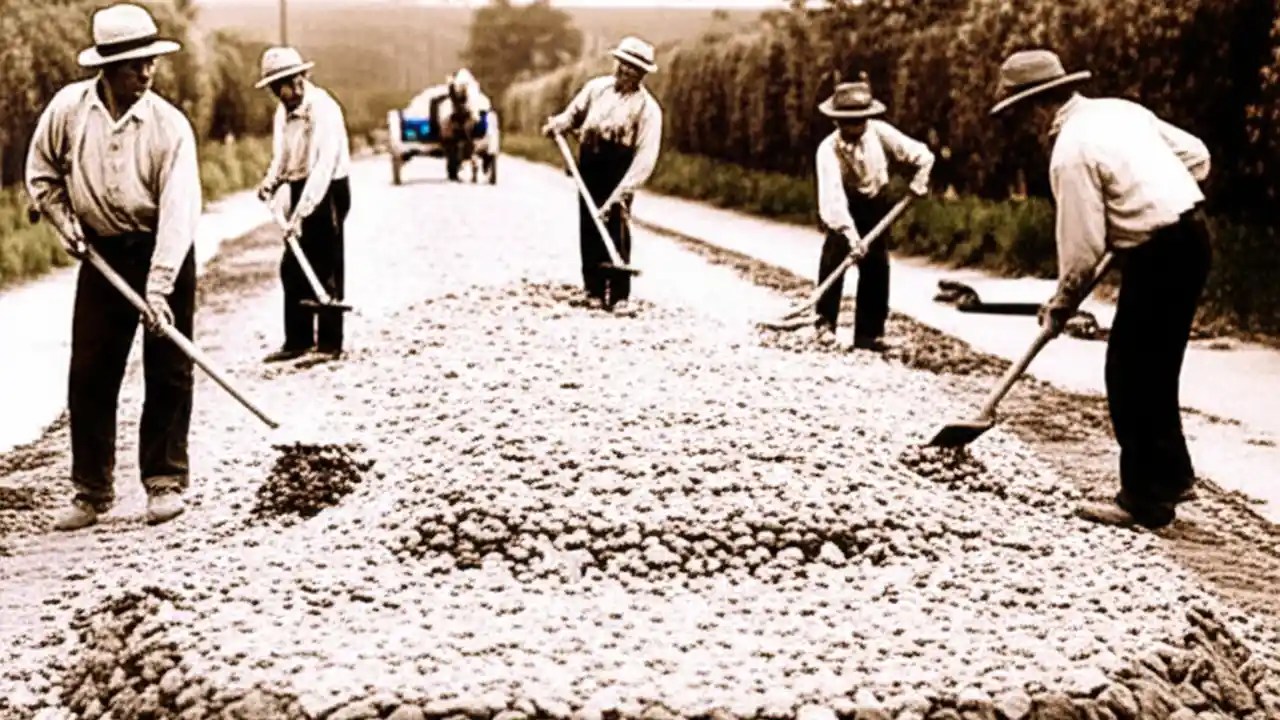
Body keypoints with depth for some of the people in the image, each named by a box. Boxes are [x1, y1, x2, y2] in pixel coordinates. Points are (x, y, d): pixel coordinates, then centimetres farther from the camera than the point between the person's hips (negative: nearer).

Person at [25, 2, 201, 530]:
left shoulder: (170, 125, -16)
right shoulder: (68, 107, -8)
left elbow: (179, 207, -22)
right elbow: (41, 172, 10)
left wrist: (159, 286, -29)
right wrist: (64, 221, -3)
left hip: (163, 252, -2)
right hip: (102, 253, 3)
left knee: (168, 372, 1)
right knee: (89, 373, 4)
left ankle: (165, 481, 14)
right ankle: (91, 491, 15)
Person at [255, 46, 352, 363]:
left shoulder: (323, 110, -20)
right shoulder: (284, 111, 6)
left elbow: (323, 166, -28)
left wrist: (301, 212, -33)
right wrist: (271, 181, -4)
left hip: (328, 192, -9)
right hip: (301, 191, 9)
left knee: (326, 270, -3)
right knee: (292, 268, 10)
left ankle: (329, 344, 5)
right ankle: (297, 340, 19)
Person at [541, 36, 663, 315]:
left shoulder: (647, 108, -11)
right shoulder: (597, 87, 3)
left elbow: (645, 156, -17)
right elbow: (575, 113, 19)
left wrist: (623, 190, -25)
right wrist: (558, 124, -3)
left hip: (618, 172, -4)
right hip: (589, 167, 5)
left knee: (616, 231, -10)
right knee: (589, 231, 7)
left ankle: (619, 295, -3)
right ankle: (594, 289, 17)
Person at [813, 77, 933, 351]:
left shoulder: (879, 131, -18)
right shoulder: (828, 149, -26)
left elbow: (921, 154, -9)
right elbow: (832, 195, -36)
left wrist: (920, 181, -23)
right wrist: (850, 233, -45)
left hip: (875, 206, 3)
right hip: (846, 207, -3)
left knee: (877, 266, 1)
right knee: (833, 258, -19)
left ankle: (869, 333, 9)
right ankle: (825, 322, -7)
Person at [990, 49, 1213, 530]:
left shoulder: (1071, 152, -14)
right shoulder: (1121, 109, 11)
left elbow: (1082, 248, -13)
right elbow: (1196, 156, 16)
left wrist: (1059, 307, 1)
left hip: (1158, 255, -9)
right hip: (1192, 235, 9)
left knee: (1129, 374, 0)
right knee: (1154, 369, 19)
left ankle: (1145, 500, 7)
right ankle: (1171, 475, 29)